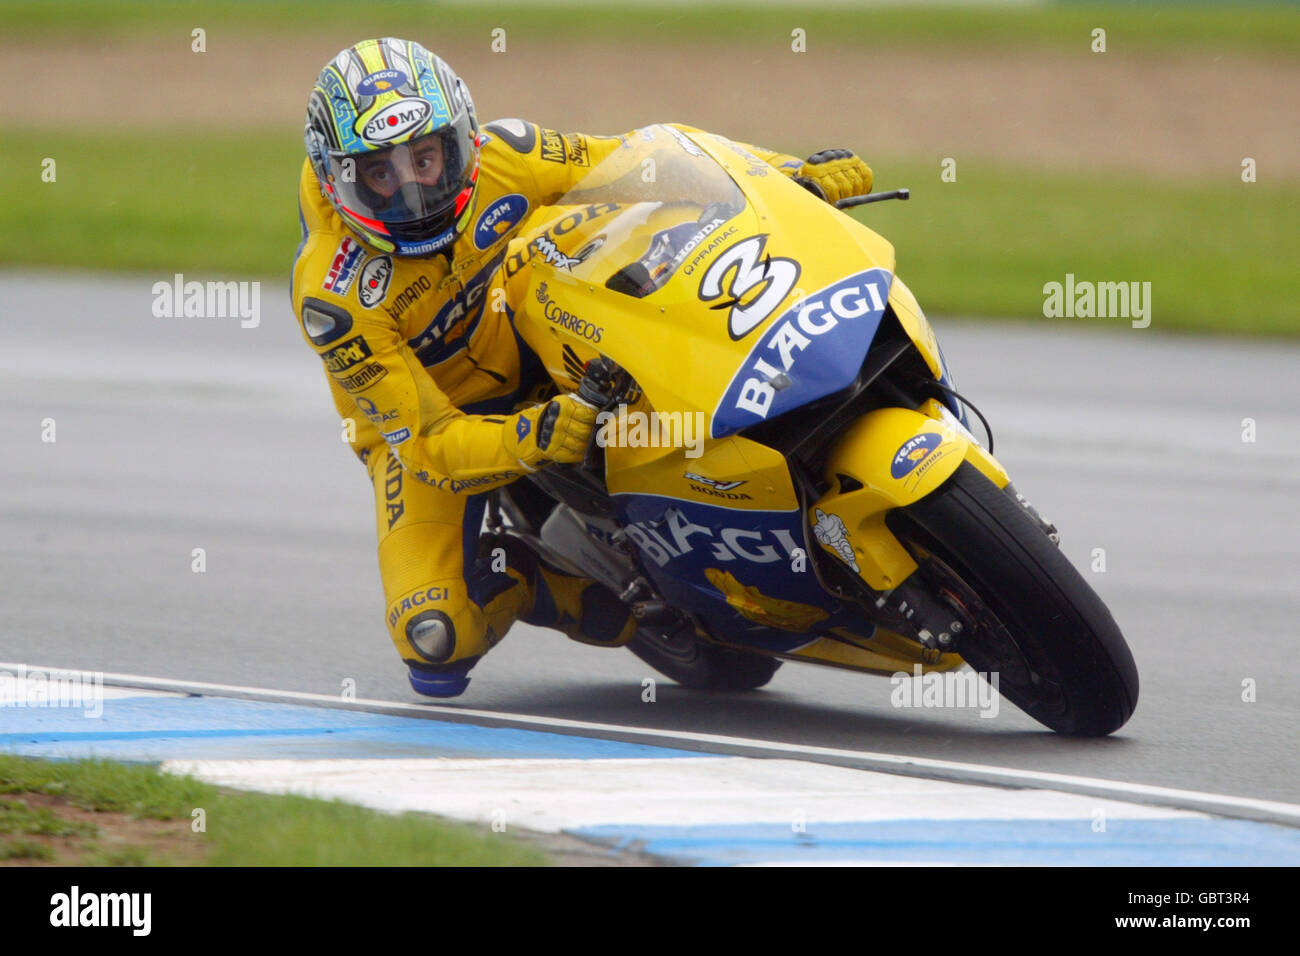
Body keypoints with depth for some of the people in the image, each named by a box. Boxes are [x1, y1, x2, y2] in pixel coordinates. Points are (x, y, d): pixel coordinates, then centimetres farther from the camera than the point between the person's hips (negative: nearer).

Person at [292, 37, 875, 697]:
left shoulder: (502, 158, -21)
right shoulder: (333, 299, -29)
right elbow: (427, 443, -30)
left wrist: (791, 173, -18)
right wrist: (531, 440, -50)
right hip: (424, 426, -3)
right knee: (437, 635, -24)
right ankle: (512, 583, 9)